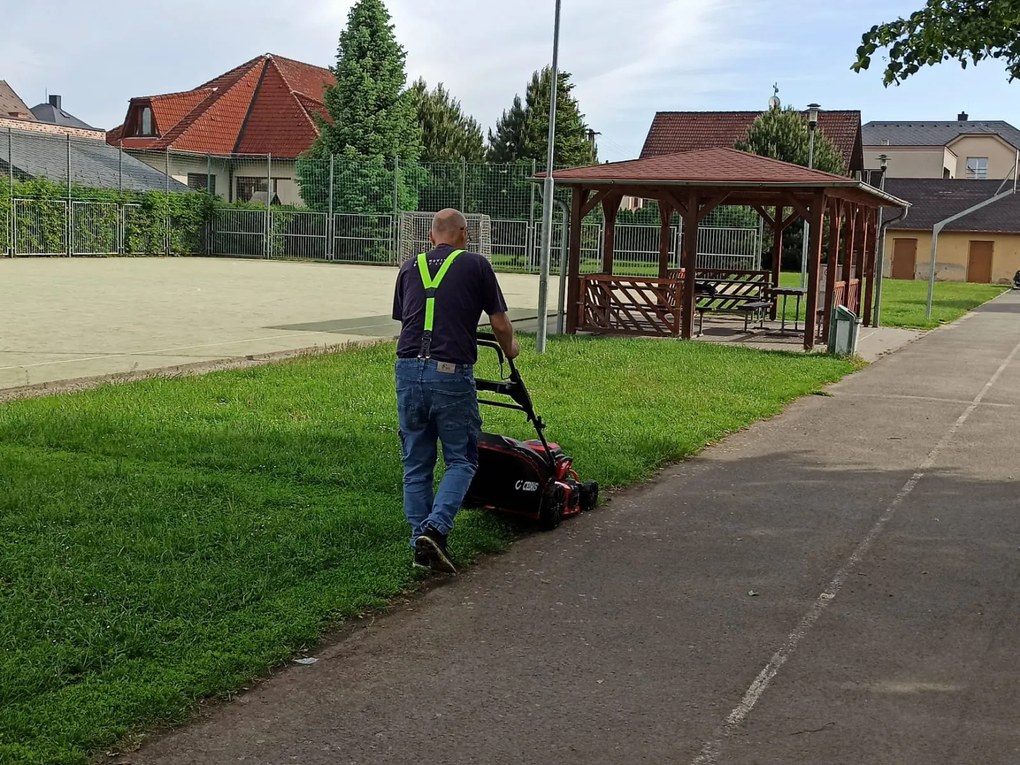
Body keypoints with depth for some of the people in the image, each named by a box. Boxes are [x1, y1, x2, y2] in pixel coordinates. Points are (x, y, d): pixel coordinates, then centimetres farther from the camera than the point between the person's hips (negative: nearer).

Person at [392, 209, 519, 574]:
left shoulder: (409, 268, 15)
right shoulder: (475, 265, 5)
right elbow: (500, 324, 7)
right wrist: (510, 349, 29)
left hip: (408, 370, 4)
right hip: (451, 373, -4)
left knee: (416, 464, 13)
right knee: (461, 460, 8)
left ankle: (421, 544, 13)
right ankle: (435, 529, -11)